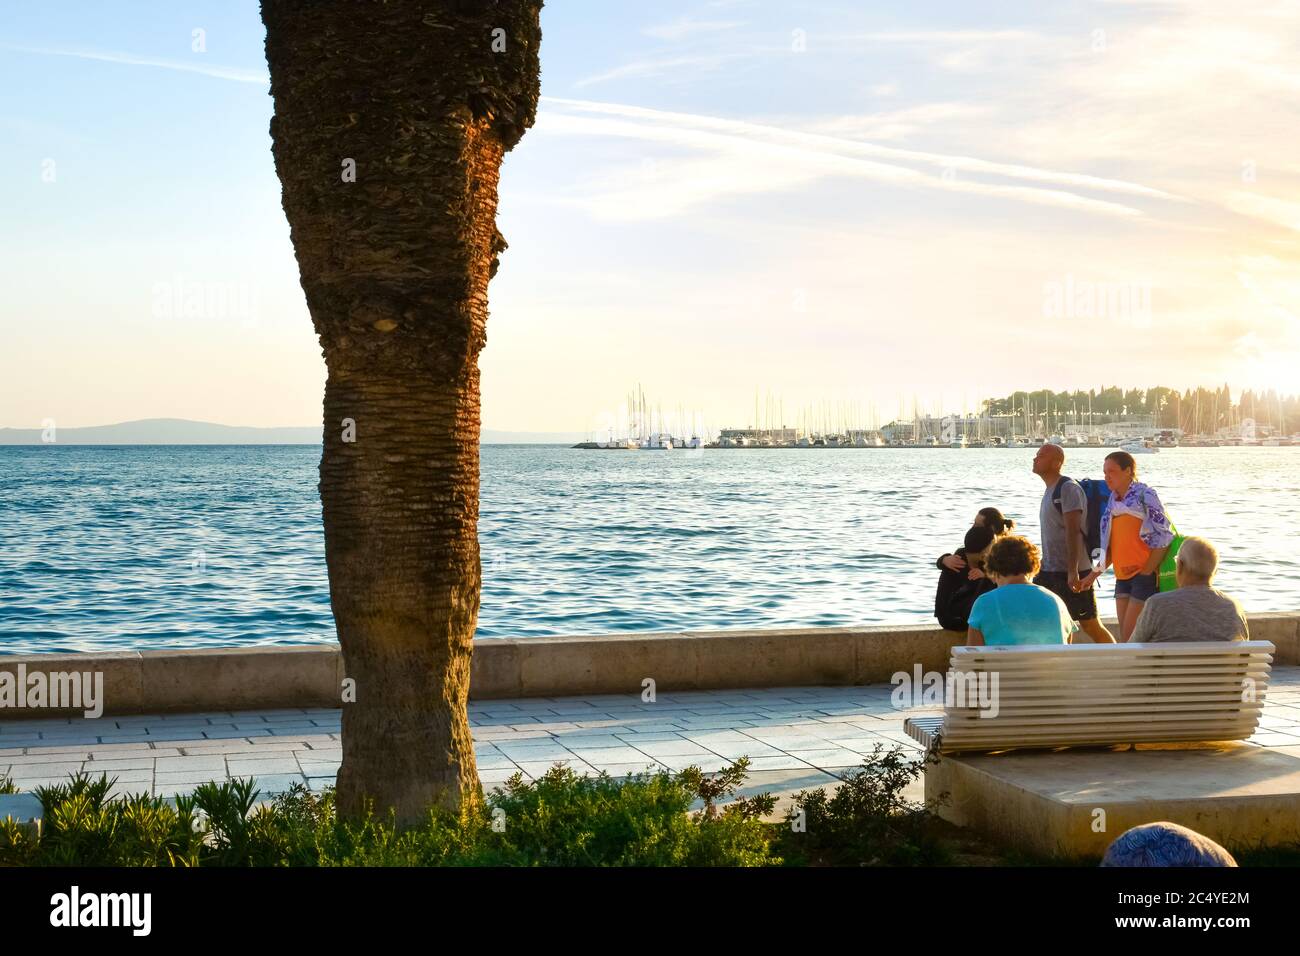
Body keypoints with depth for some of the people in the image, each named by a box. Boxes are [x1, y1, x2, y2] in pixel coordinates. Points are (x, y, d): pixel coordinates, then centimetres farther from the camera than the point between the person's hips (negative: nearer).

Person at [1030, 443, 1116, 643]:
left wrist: (1073, 572, -26)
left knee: (1090, 625, -3)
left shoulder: (1068, 489, -14)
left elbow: (1073, 532, -21)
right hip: (1049, 572, 9)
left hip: (1073, 573, -9)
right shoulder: (1050, 491, 16)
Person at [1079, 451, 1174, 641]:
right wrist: (1094, 575, 16)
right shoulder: (1114, 501, 12)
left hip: (1144, 576, -7)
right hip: (1123, 576, 7)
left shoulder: (1145, 495, -9)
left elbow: (1163, 537, -13)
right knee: (1125, 635, 7)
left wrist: (1147, 570, -14)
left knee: (1131, 635, -9)